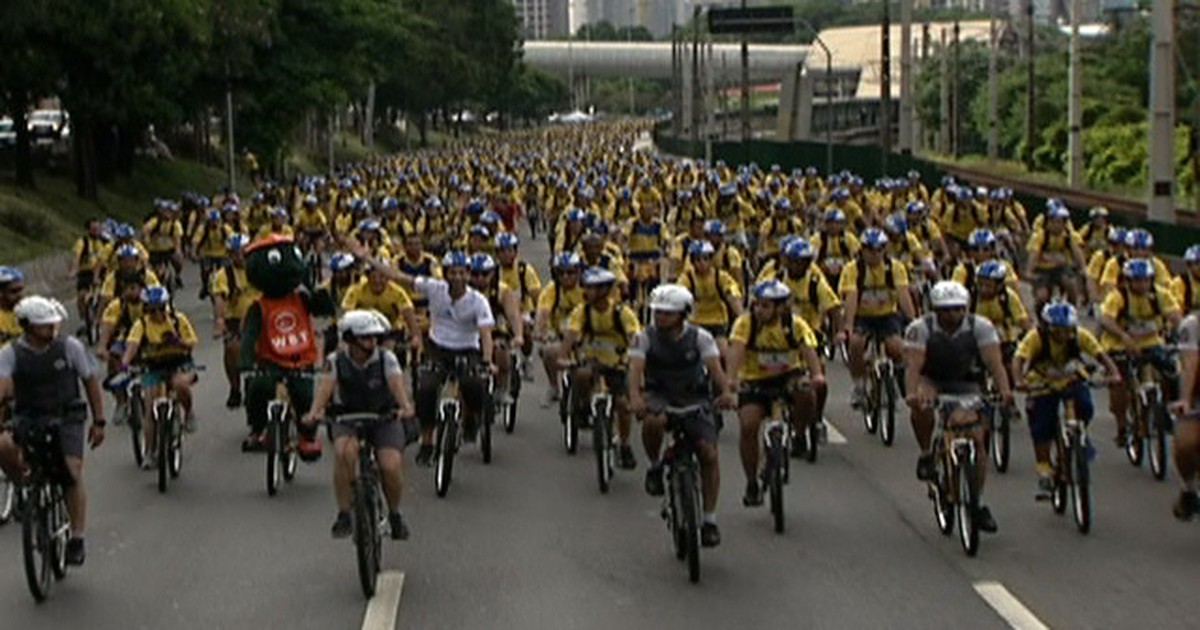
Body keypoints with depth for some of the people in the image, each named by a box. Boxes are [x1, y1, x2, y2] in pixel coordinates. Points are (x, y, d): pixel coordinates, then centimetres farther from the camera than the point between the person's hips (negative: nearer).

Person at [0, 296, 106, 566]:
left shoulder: (69, 346, -4)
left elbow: (91, 381, 5)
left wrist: (98, 421, 3)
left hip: (66, 418, 0)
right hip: (28, 419, 0)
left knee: (73, 472, -17)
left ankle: (77, 538, -6)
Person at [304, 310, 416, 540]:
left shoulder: (386, 358, -11)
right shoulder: (336, 361, -9)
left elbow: (396, 383, -28)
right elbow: (325, 385, -26)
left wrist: (405, 406, -49)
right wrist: (315, 412, -46)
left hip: (384, 417, 0)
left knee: (391, 466, -21)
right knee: (345, 452, -33)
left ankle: (395, 514, 9)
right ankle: (344, 514, -20)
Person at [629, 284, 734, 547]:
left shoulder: (700, 337, -6)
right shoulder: (644, 337, -7)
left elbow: (715, 366, -20)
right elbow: (635, 368, -20)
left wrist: (726, 391, -41)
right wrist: (635, 397, -41)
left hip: (694, 398, 1)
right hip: (658, 395, -1)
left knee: (708, 452, -15)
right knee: (654, 421, -38)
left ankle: (710, 519, -4)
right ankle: (655, 466, -7)